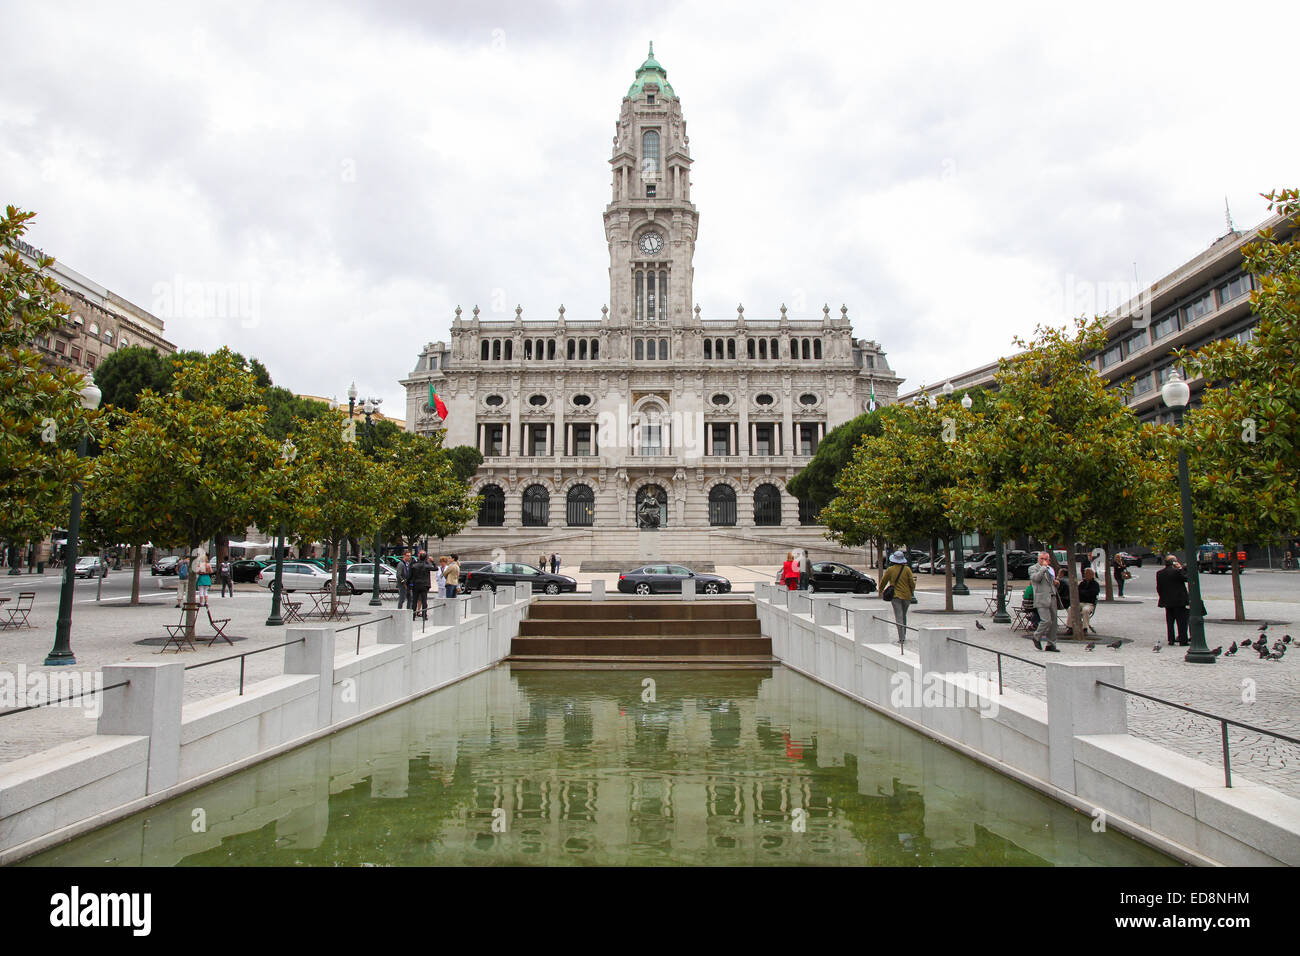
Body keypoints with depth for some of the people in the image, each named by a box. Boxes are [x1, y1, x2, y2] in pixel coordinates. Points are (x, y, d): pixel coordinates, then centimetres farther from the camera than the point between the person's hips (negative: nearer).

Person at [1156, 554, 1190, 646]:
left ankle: (1170, 640, 11)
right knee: (1181, 621, 3)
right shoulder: (1177, 571, -15)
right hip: (1179, 600, -5)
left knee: (1169, 621, 11)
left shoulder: (1159, 573, 4)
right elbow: (1186, 578, -5)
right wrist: (1180, 568, -3)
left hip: (1167, 601, 5)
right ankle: (1183, 640, 4)